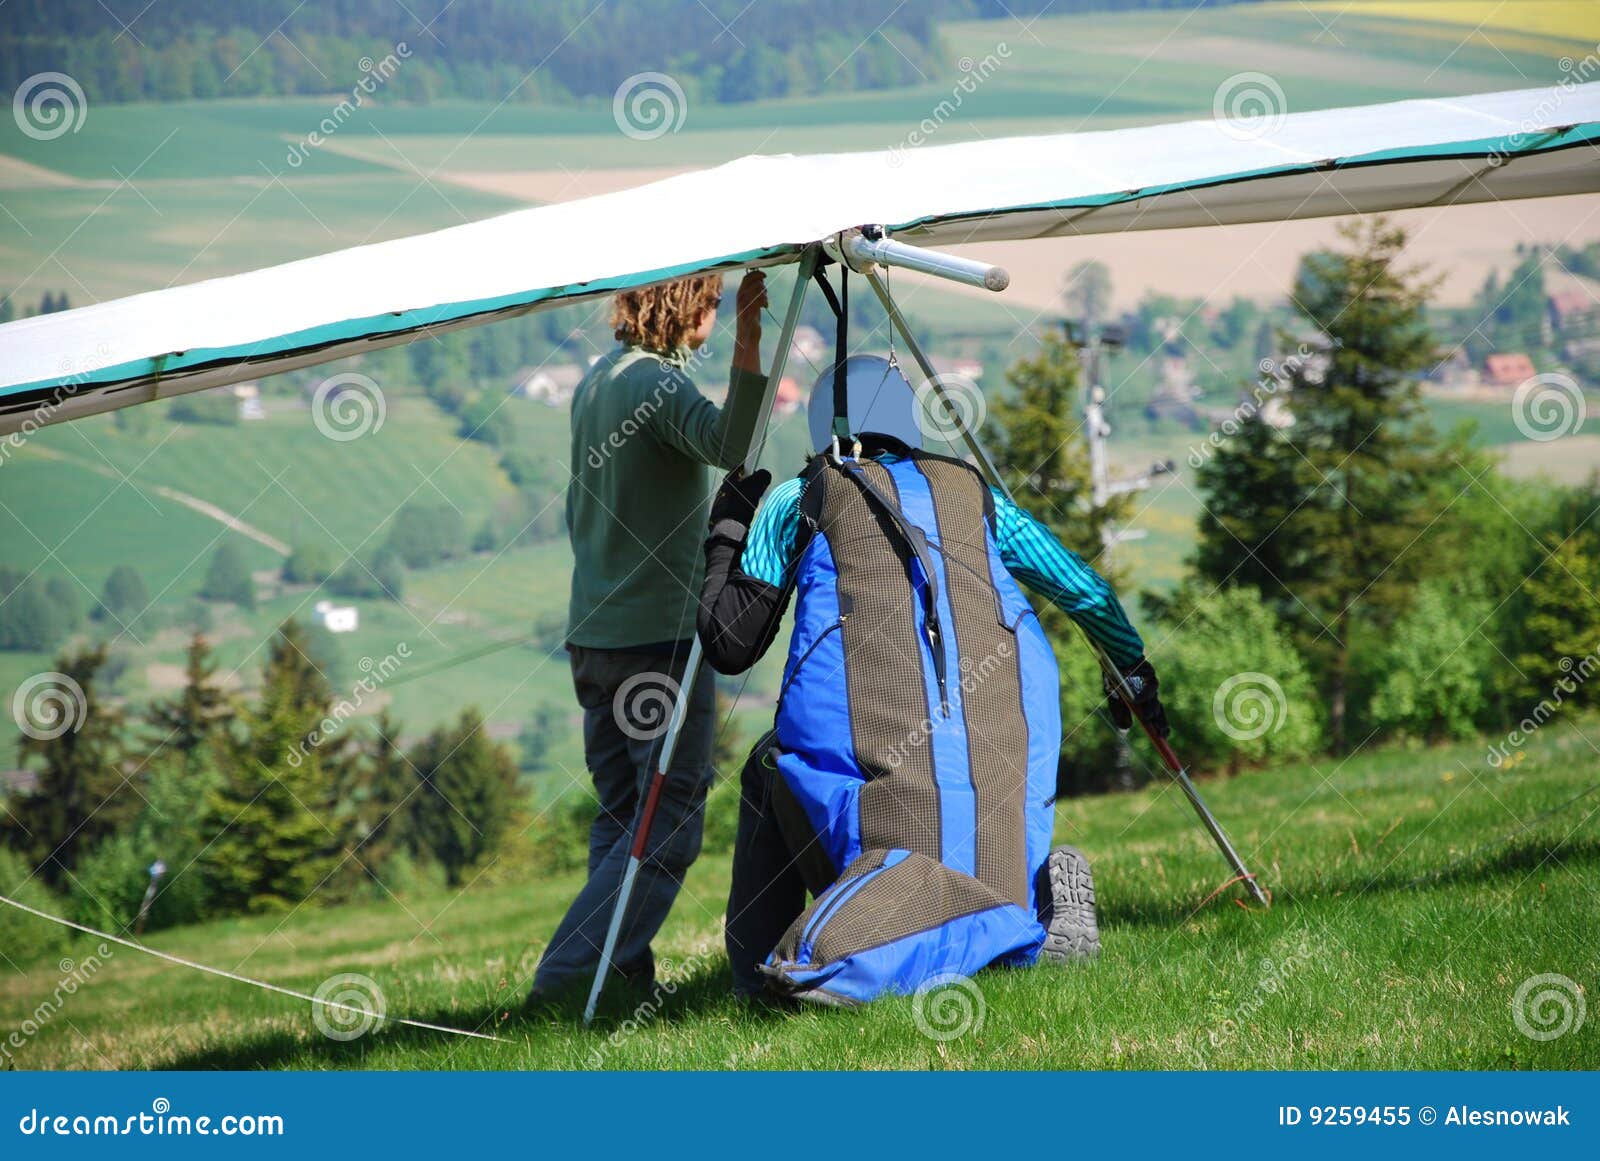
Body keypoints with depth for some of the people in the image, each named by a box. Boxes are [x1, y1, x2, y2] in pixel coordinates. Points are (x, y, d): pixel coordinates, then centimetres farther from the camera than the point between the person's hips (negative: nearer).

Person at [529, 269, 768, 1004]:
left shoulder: (595, 380, 12)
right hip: (661, 636, -9)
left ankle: (625, 978, 11)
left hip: (592, 636, 9)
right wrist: (749, 338, -43)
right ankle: (565, 979, -10)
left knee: (620, 818, 13)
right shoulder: (659, 385, -15)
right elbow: (730, 445, -36)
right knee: (669, 822, -5)